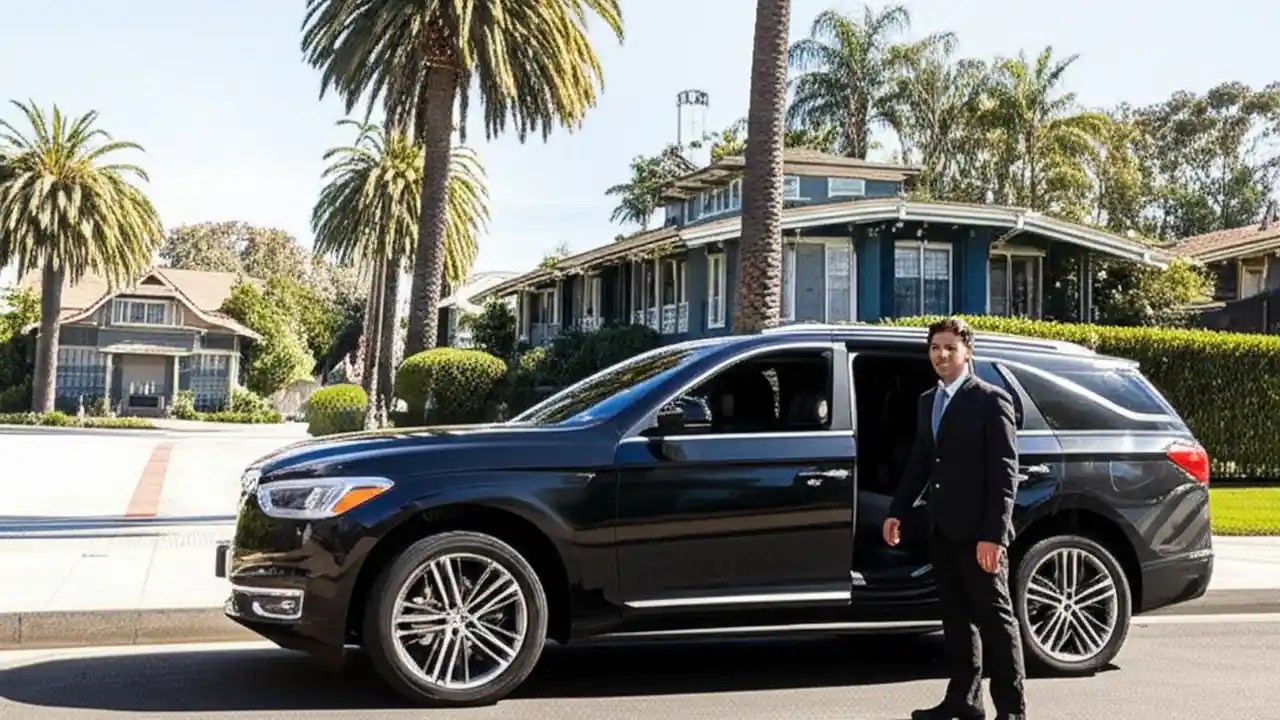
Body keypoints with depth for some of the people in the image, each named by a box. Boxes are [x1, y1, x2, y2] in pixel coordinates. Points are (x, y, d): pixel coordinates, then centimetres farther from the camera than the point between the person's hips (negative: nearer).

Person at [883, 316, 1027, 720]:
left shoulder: (991, 401, -8)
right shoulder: (928, 401, 15)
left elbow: (1005, 473, -13)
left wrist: (993, 535, -19)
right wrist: (897, 511, 12)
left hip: (977, 532, -7)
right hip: (942, 529, 7)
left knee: (995, 618, -1)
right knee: (956, 617, 13)